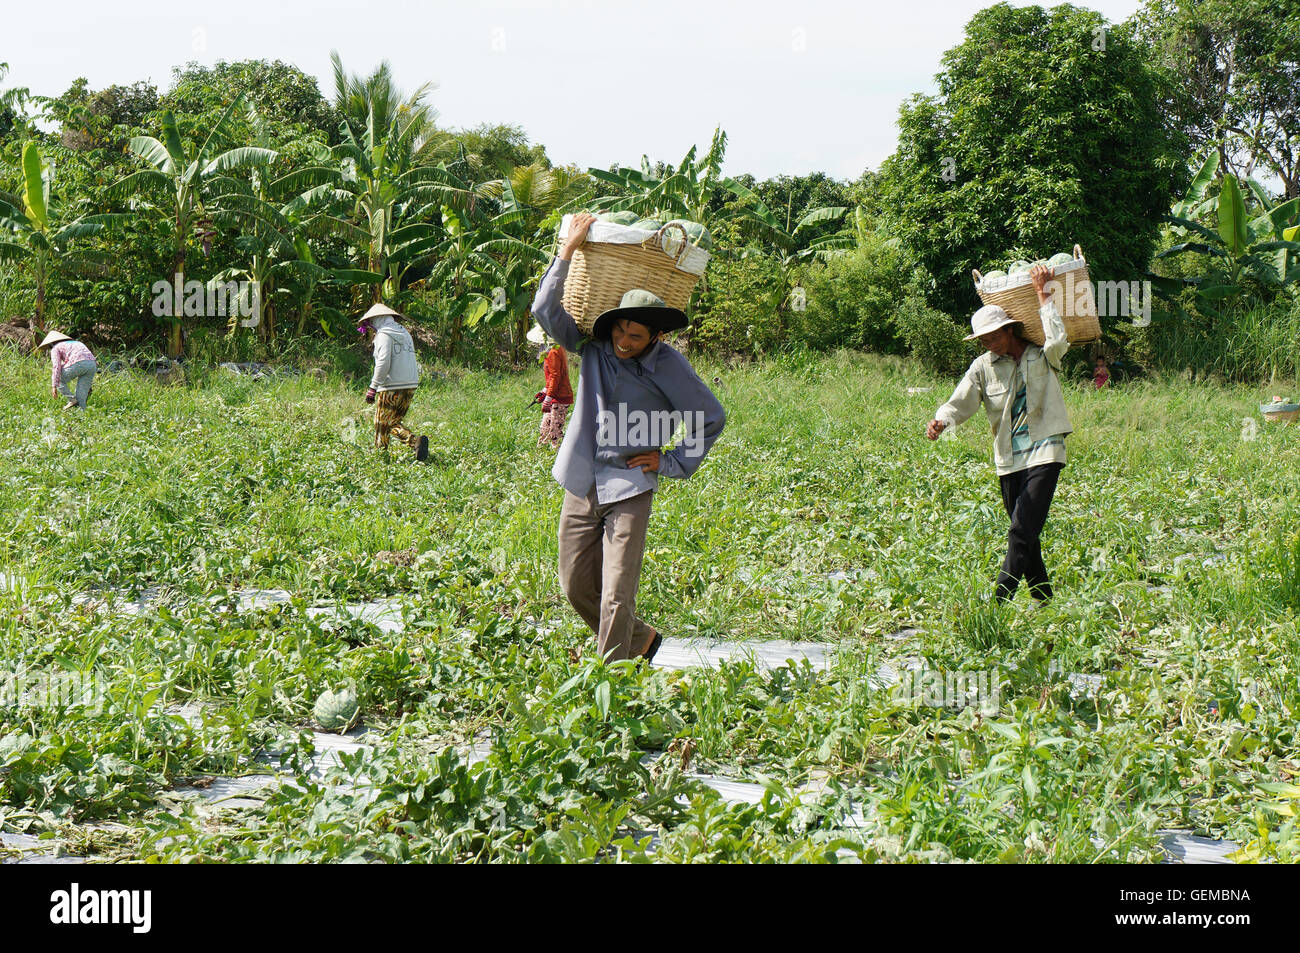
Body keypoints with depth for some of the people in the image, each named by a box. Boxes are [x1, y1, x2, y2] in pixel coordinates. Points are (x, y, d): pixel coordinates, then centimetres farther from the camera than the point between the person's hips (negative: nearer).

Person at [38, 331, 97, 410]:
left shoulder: (56, 348, 17)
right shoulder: (75, 343, 39)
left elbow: (57, 367, 2)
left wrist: (54, 386, -1)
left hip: (78, 364, -6)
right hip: (92, 364, 6)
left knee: (59, 381, 14)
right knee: (82, 392, 11)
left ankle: (72, 399, 2)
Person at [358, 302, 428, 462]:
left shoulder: (384, 335, -8)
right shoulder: (405, 333, 17)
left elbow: (383, 363, -18)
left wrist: (373, 388, -13)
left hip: (391, 388, -8)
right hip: (410, 386, 8)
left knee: (382, 426, 1)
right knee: (394, 423, 15)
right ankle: (416, 441, -3)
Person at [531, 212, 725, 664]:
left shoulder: (667, 365, -6)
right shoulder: (593, 345, 1)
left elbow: (711, 417, 4)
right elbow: (546, 309, -8)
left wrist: (674, 463, 0)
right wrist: (570, 248, -11)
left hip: (630, 488, -4)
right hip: (582, 485, 4)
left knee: (617, 596, -9)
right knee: (577, 587, 10)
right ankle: (641, 641, 33)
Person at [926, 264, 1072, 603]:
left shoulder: (1042, 357, -2)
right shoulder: (984, 366, 7)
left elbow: (1057, 339, -24)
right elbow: (961, 401, 0)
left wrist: (1042, 292, -16)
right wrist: (940, 421, -22)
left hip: (1044, 451, -5)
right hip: (1009, 457, 5)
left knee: (1022, 530, -14)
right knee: (1025, 534, 10)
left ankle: (999, 600, -18)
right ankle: (1043, 599, 21)